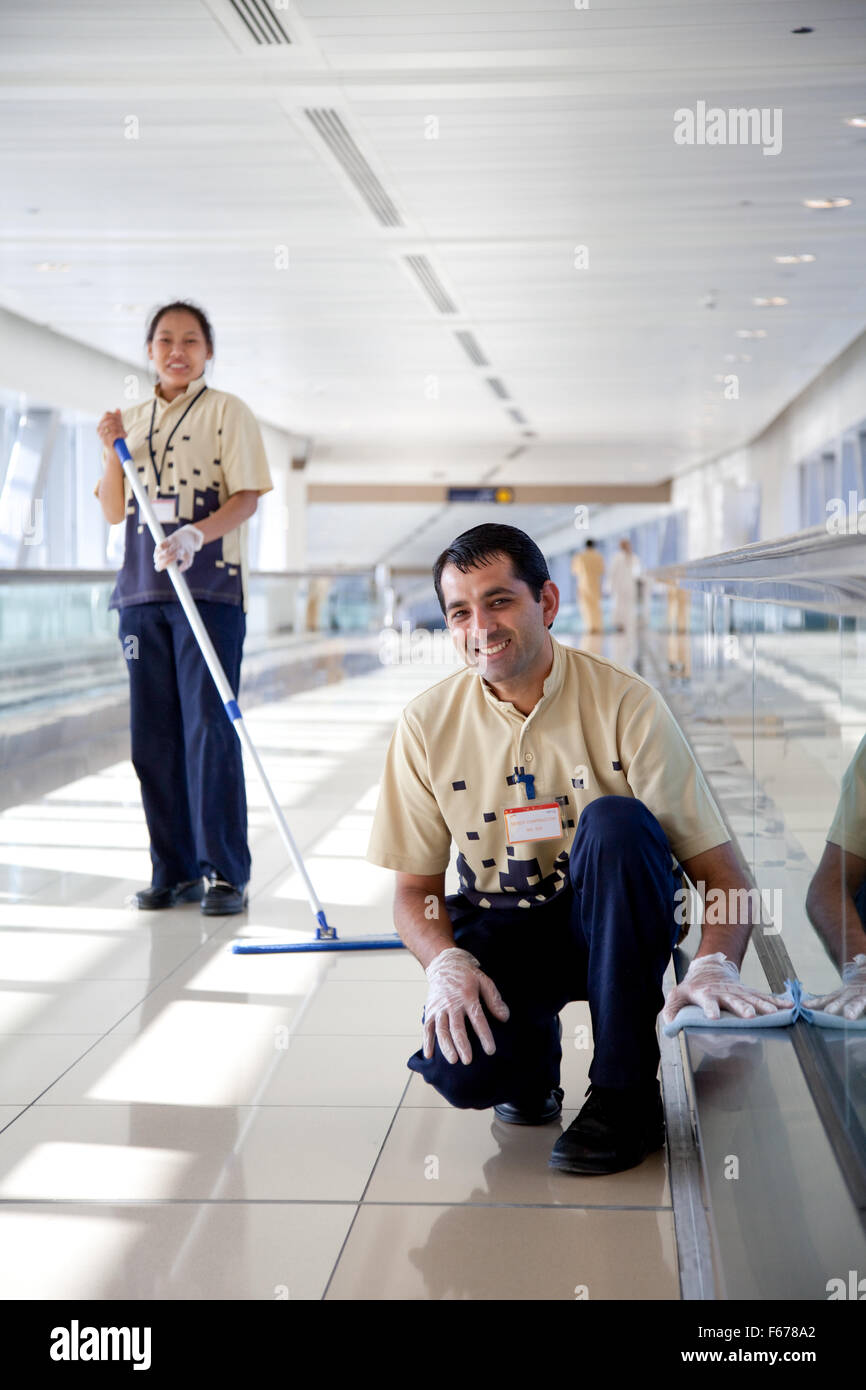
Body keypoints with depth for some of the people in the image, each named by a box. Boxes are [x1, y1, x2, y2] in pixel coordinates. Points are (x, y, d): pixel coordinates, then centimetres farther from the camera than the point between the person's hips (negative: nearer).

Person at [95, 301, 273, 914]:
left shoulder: (227, 411, 3)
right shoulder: (132, 419, 16)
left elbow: (246, 497, -6)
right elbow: (113, 512, 16)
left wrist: (197, 534, -22)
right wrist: (113, 451, 0)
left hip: (209, 589, -5)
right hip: (142, 589, 5)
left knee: (210, 729, -9)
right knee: (154, 735, 5)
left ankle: (226, 872, -5)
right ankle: (174, 870, 12)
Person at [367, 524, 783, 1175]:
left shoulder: (626, 704, -14)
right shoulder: (427, 724, -5)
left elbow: (722, 874, -15)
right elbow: (415, 889, 2)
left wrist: (714, 966, -36)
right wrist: (447, 963, -20)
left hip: (609, 921, -1)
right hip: (499, 928, 1)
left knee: (616, 821, -34)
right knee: (457, 1068, -30)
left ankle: (627, 1096, -21)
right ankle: (534, 1045, 12)